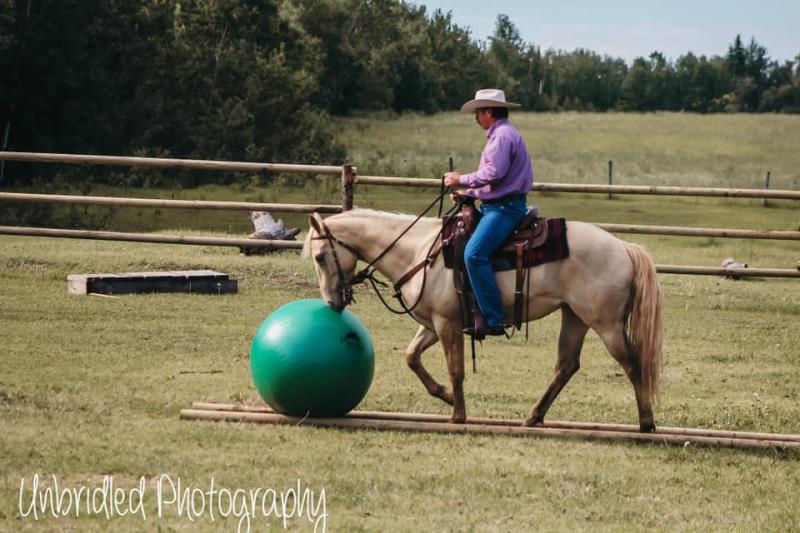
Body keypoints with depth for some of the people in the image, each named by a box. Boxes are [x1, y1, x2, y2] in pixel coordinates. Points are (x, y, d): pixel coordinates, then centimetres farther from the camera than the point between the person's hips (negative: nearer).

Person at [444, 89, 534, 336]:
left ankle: (493, 320, -28)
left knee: (474, 254, -26)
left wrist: (461, 180, -10)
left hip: (505, 208, -12)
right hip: (495, 206, 12)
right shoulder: (499, 135, 22)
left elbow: (493, 174, -22)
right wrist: (468, 193, 16)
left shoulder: (503, 135, -12)